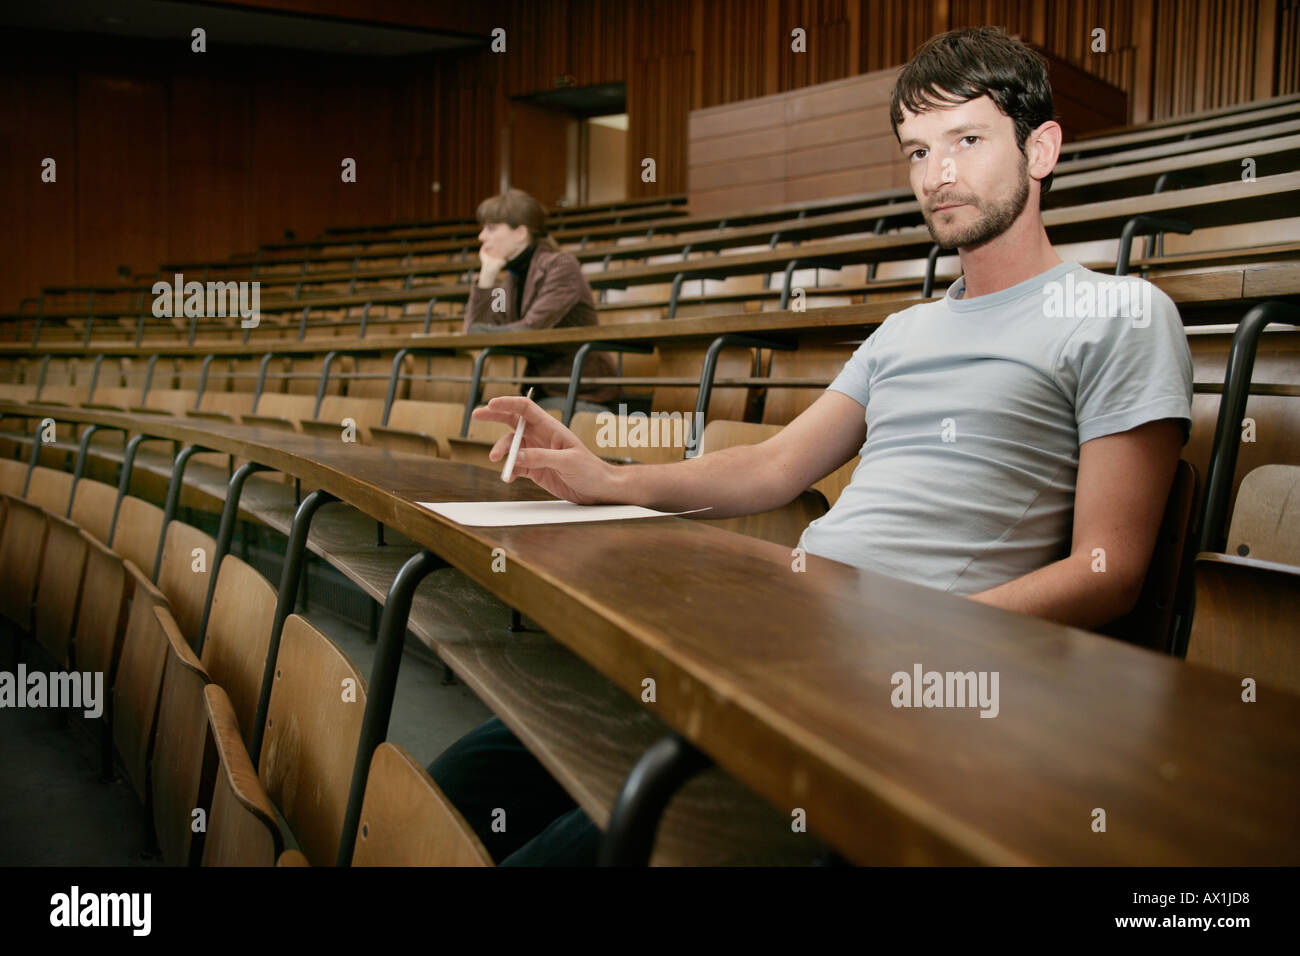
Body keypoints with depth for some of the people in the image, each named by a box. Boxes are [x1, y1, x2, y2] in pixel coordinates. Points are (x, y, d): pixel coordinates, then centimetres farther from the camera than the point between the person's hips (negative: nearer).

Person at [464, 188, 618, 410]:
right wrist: (487, 275, -2)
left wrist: (481, 331, -7)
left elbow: (531, 330, -21)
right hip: (542, 392, 7)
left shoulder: (562, 266, -9)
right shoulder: (511, 278, 13)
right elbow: (473, 331, 2)